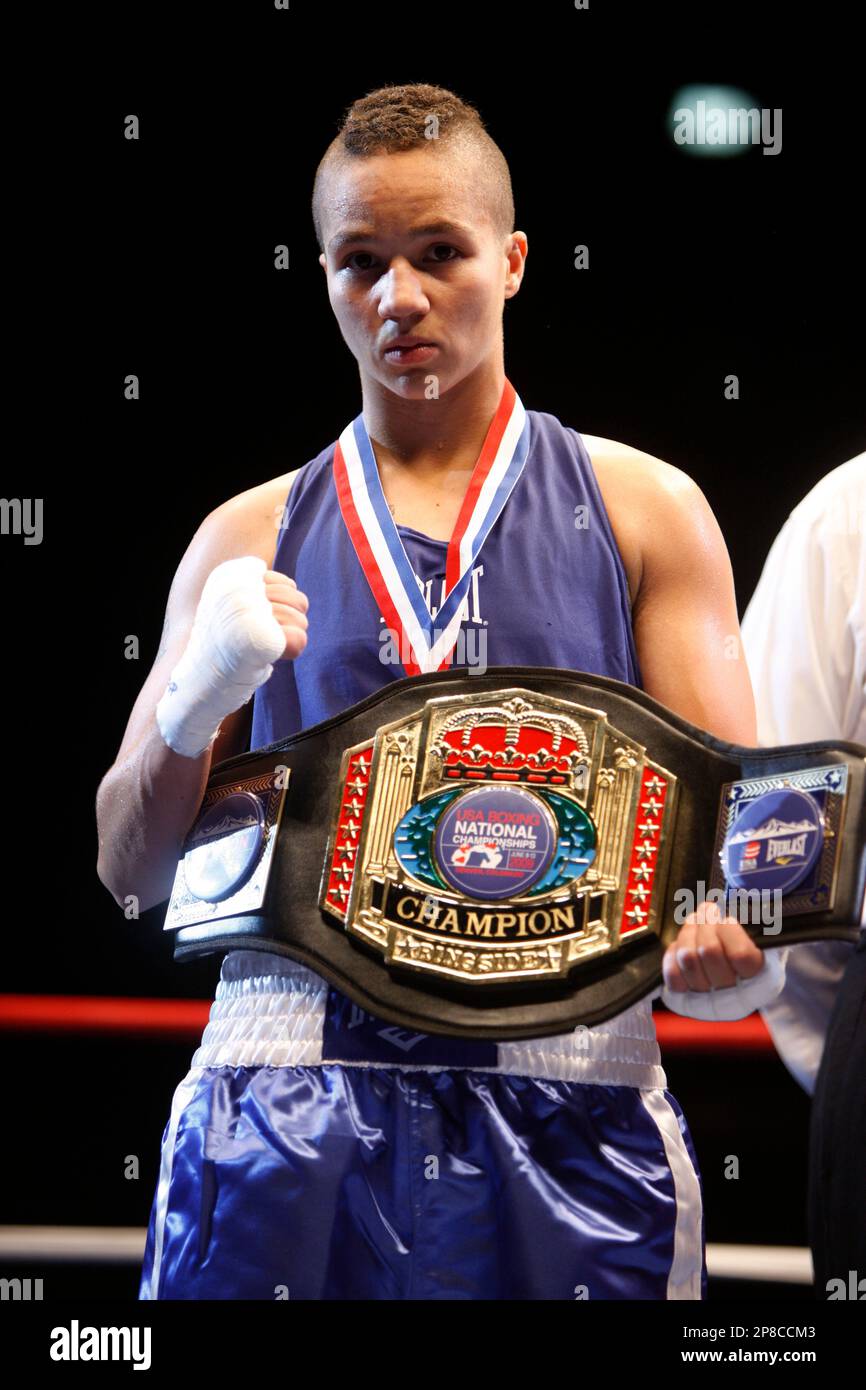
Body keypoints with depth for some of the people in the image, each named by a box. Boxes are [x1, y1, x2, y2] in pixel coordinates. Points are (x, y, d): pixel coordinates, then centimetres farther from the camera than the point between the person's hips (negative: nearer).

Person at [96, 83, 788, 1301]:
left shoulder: (644, 513, 11)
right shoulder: (251, 542, 14)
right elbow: (132, 870, 12)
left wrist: (731, 933, -17)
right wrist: (195, 697, -9)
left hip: (562, 1099, -1)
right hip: (285, 1096, 1)